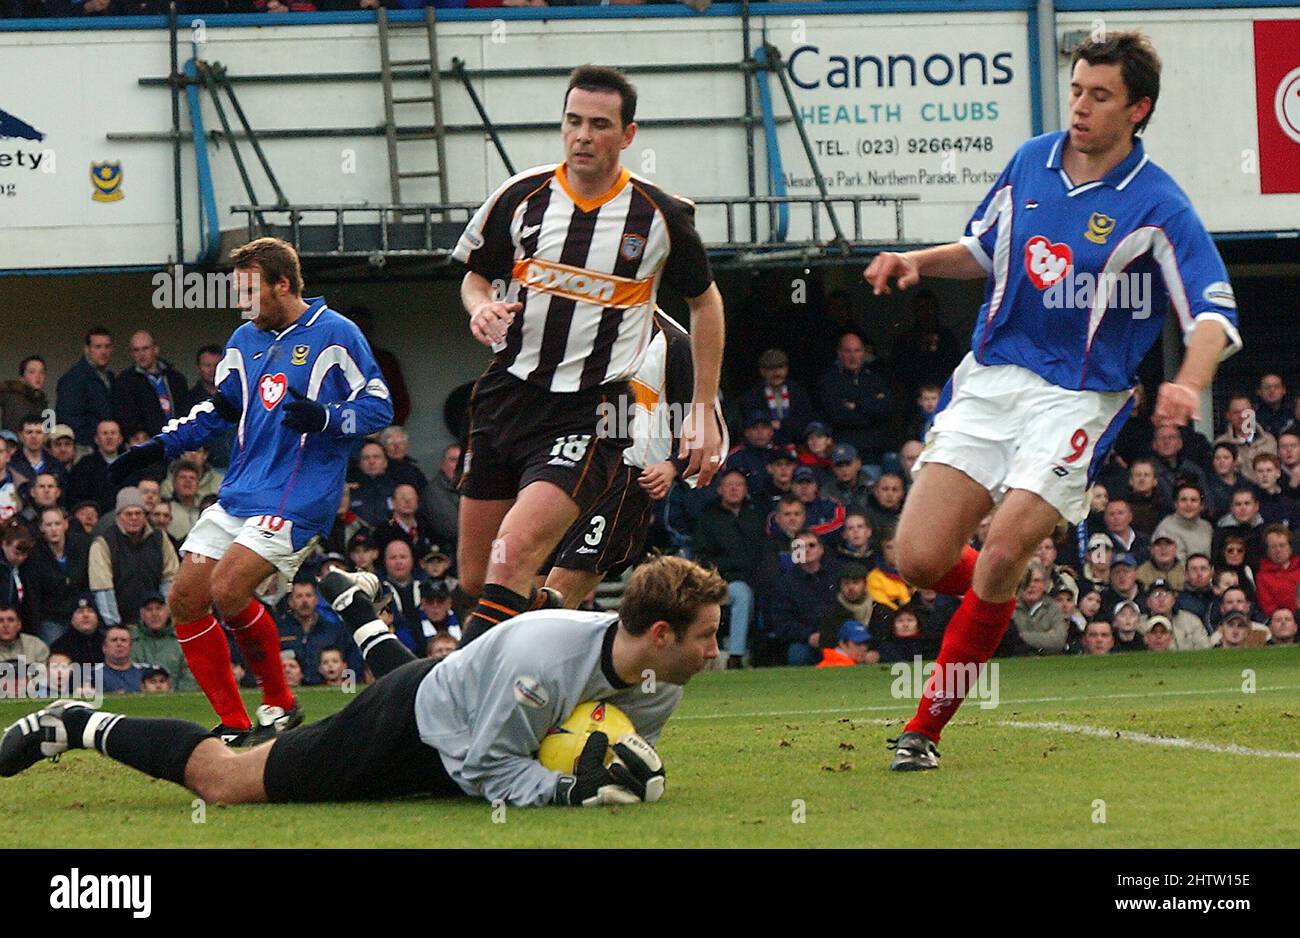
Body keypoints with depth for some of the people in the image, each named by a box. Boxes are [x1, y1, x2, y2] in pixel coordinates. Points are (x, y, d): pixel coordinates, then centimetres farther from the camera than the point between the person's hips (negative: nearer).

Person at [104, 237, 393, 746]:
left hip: (297, 498, -8)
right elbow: (218, 408, 28)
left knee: (227, 590, -23)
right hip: (238, 494, 8)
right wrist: (159, 446, 18)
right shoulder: (245, 340, 16)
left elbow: (379, 406, -5)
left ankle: (279, 705, -4)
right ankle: (233, 724, 6)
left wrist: (323, 417, -23)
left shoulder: (334, 335, -5)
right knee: (184, 600, -2)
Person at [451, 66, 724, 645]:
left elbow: (706, 301, 11)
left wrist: (704, 413, 8)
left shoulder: (661, 216, -4)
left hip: (590, 413, -4)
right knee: (474, 577, 7)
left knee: (513, 556, -24)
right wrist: (482, 308, -9)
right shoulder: (521, 197, 0)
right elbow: (475, 275, 15)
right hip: (508, 396, 4)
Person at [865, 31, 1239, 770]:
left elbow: (1214, 317, -13)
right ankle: (1005, 602, 28)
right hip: (988, 380, 5)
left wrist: (1189, 387, -33)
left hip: (1076, 398, -5)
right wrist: (917, 261, 3)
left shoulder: (1158, 208, -9)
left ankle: (926, 728, -5)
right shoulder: (1031, 163, 7)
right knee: (921, 558, -8)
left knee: (1001, 557, -20)